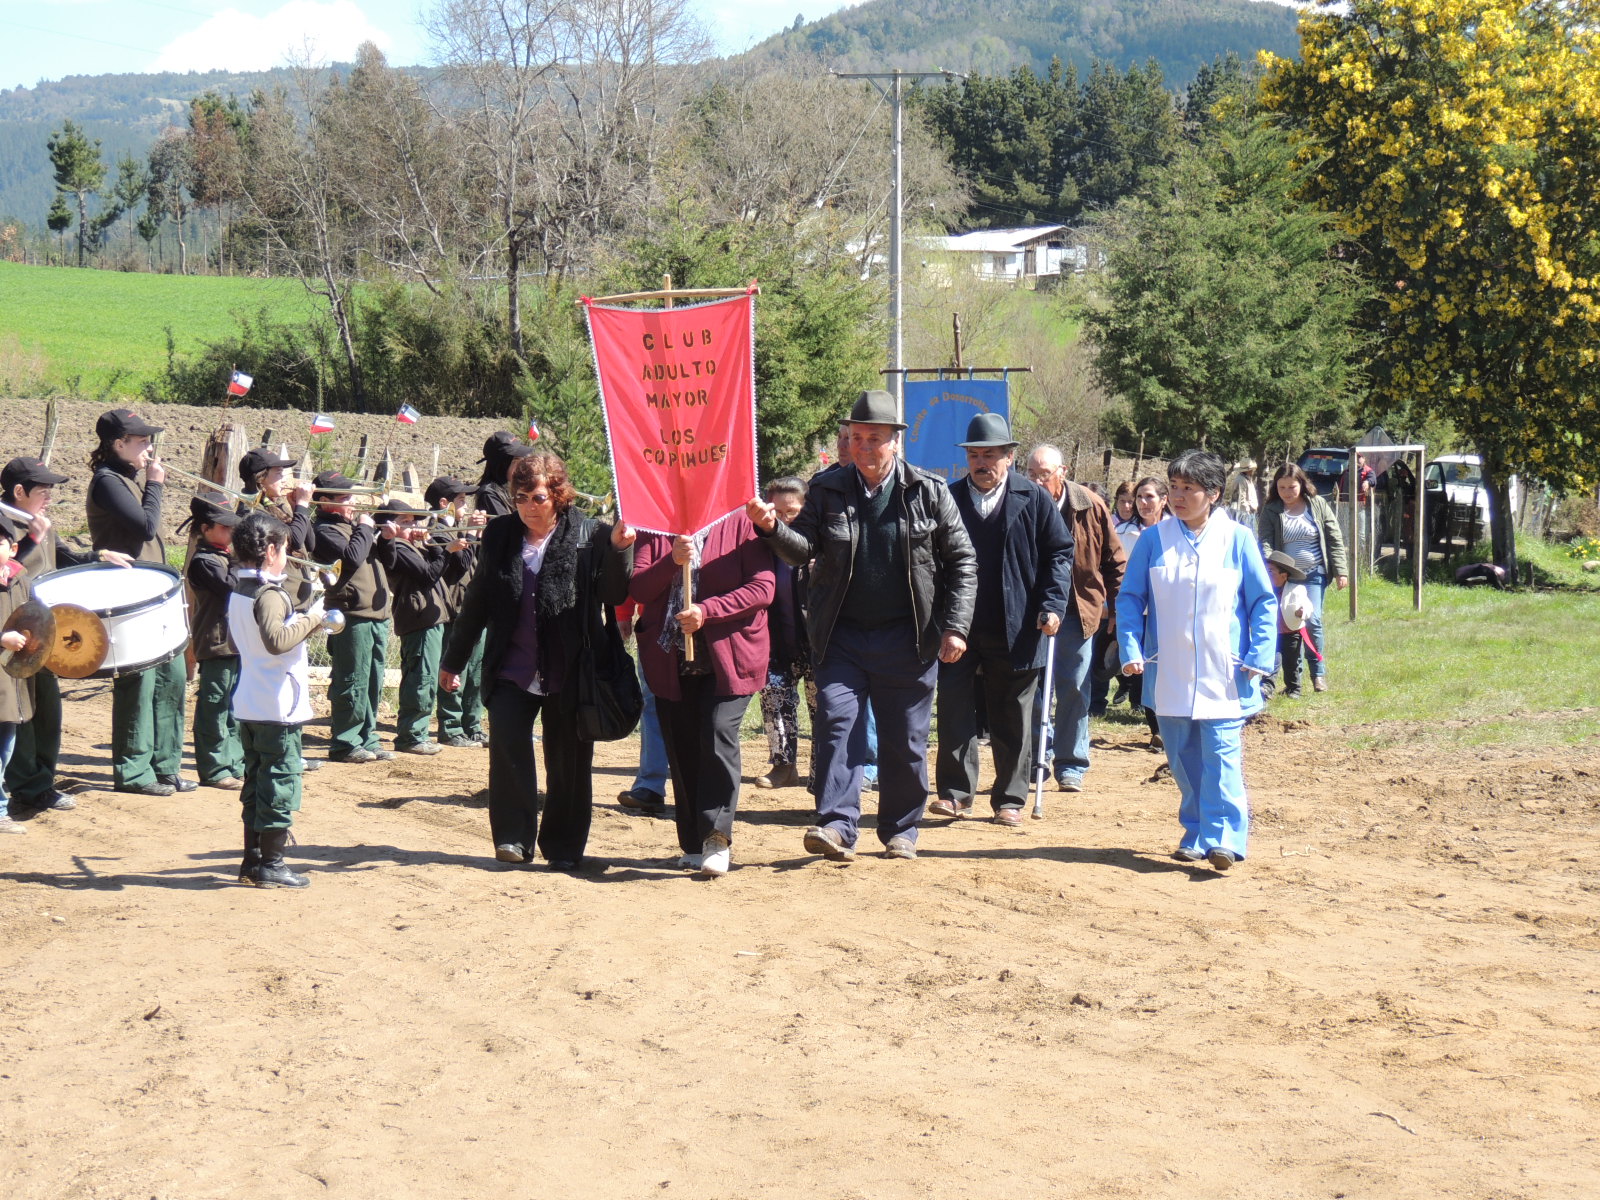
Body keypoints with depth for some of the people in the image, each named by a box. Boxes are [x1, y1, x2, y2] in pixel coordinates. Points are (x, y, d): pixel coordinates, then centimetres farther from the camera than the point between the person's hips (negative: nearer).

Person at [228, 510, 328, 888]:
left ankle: (252, 860, 19)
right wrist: (311, 619, -20)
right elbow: (277, 640, -34)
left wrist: (300, 622, 19)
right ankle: (271, 866, 1)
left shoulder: (238, 594, 10)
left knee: (256, 782, 15)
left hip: (248, 707, 9)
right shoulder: (270, 595, -18)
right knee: (280, 783, -2)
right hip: (278, 708, -9)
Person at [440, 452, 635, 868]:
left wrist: (619, 550, -27)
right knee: (507, 745, -14)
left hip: (568, 672, -2)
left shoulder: (587, 535, -3)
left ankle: (563, 847, 18)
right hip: (512, 669, 2)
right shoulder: (499, 534, 6)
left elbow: (613, 595, -9)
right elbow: (477, 602, 15)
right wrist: (453, 661, 20)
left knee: (568, 761, 5)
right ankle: (513, 839, -4)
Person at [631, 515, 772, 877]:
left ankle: (717, 839, -13)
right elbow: (637, 589, 1)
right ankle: (695, 846, 13)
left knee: (719, 737, -18)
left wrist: (707, 610, -18)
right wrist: (672, 561, -17)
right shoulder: (656, 529, 10)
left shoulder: (740, 524, 0)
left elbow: (762, 588, -8)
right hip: (672, 659, 4)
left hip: (728, 657, -4)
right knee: (682, 750, 5)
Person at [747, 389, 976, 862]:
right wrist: (773, 527, -28)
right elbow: (803, 548, -7)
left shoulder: (928, 492, -1)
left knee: (904, 740, 7)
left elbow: (962, 561, 2)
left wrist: (955, 626, -5)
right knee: (837, 725, -10)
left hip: (907, 639, -1)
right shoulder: (827, 490, 2)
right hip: (841, 635, 1)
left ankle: (900, 831, 19)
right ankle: (837, 826, -11)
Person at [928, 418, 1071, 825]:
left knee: (1012, 719, 7)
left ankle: (1010, 799, 16)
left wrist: (1053, 605, -9)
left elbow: (1060, 552, 4)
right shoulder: (948, 499, 6)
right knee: (954, 709, -6)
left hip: (1016, 631, -1)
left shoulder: (1035, 500, 2)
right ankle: (955, 793, 1)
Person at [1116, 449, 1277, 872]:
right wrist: (1131, 650, -5)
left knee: (1222, 757, -11)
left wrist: (1258, 658, -6)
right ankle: (1195, 835, 18)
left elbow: (1264, 602, 3)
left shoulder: (1238, 539, 0)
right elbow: (1129, 598, 7)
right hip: (1169, 675, 3)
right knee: (1183, 760, 8)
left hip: (1222, 676, -3)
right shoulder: (1153, 540, 4)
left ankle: (1224, 838, -15)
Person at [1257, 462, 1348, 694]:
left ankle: (1318, 672, 4)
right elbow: (1265, 542, -8)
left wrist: (1341, 571, -2)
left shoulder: (1318, 505, 3)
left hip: (1314, 574, -1)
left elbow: (1335, 539, 5)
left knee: (1312, 620, -12)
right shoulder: (1271, 511, 2)